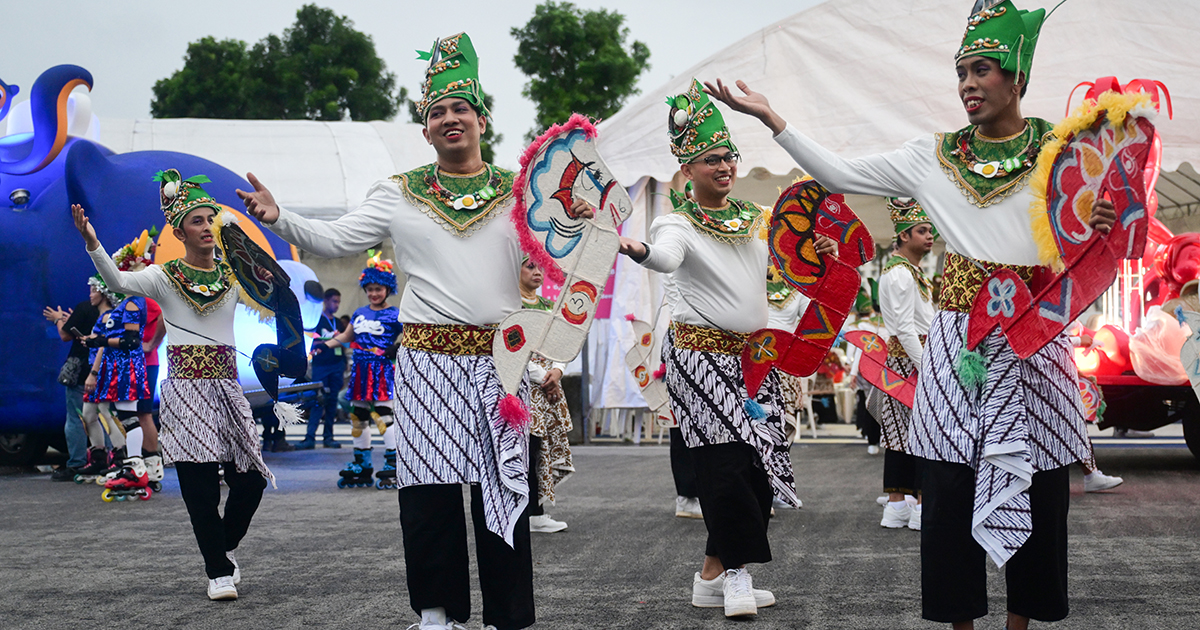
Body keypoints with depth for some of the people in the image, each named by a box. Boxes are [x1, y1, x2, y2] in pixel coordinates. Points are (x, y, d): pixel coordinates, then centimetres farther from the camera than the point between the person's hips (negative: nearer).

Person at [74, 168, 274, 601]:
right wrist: (92, 243, -32)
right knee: (200, 485, -5)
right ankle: (218, 571, 7)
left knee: (250, 478, 0)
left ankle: (225, 549, 27)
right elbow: (117, 281, -15)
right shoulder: (164, 277, 0)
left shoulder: (233, 277, 12)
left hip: (226, 385, 4)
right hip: (186, 388, -4)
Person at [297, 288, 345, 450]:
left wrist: (344, 370, 16)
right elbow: (310, 342, -6)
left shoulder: (338, 323, 16)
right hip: (321, 365, -5)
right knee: (318, 400, -10)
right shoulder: (316, 319, 0)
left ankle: (328, 437, 7)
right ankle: (310, 437, -11)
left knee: (333, 401, 3)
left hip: (337, 366, 5)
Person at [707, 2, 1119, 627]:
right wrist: (769, 117, 0)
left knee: (1037, 487, 4)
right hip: (958, 338, 1)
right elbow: (839, 175, 6)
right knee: (951, 485, 0)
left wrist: (1102, 229, -19)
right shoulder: (934, 156, 7)